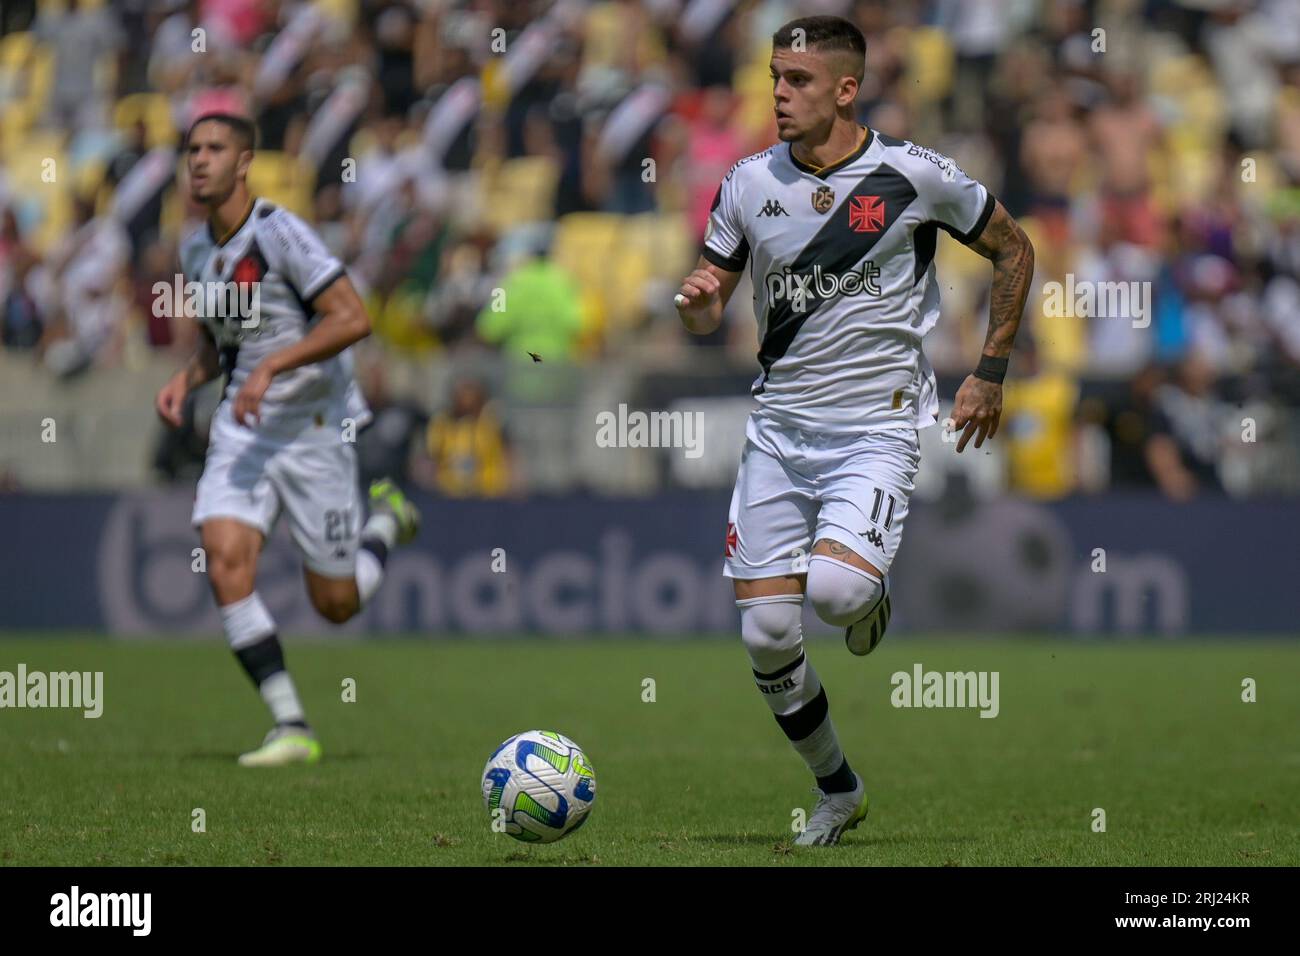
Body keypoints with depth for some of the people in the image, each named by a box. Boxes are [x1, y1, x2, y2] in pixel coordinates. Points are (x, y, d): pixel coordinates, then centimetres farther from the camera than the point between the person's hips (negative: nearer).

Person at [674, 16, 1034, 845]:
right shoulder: (749, 184, 2)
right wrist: (696, 302, -13)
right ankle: (837, 789, 20)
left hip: (878, 428, -4)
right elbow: (706, 314, 12)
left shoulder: (914, 176, -7)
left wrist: (991, 374, 5)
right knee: (766, 635, -3)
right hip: (779, 426, 4)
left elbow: (1014, 251, 8)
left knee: (834, 591, -27)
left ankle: (873, 596, 12)